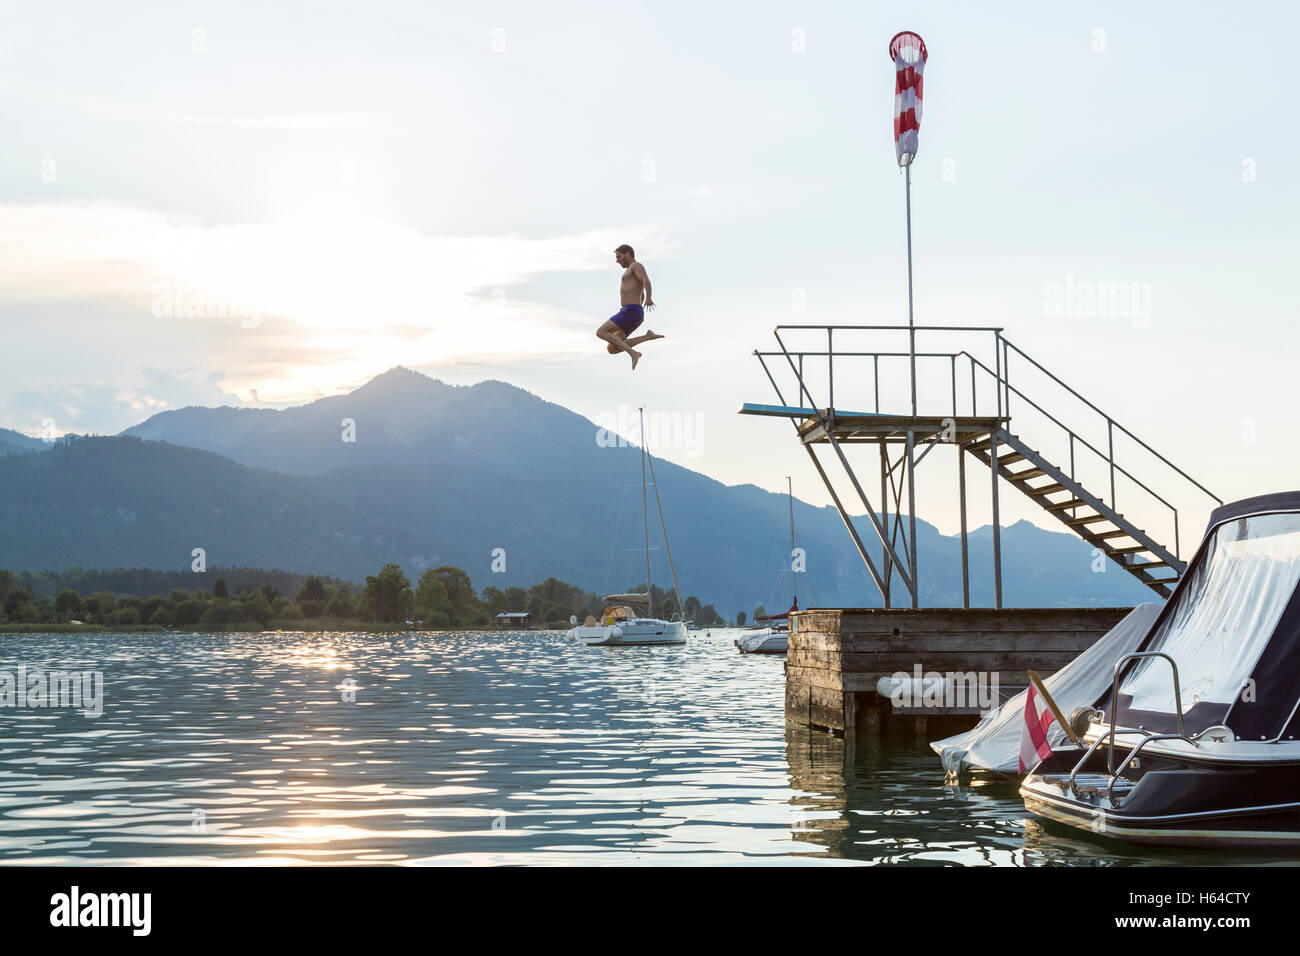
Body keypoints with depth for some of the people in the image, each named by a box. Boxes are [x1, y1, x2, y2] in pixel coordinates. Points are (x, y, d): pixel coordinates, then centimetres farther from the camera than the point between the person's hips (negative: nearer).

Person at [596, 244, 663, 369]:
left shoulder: (637, 266, -2)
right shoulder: (633, 272, 29)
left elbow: (646, 281, -24)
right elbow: (641, 296, 42)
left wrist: (649, 298, -42)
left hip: (631, 312, -10)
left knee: (601, 333, -13)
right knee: (611, 349, 1)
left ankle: (633, 353, -21)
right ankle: (648, 337, -2)